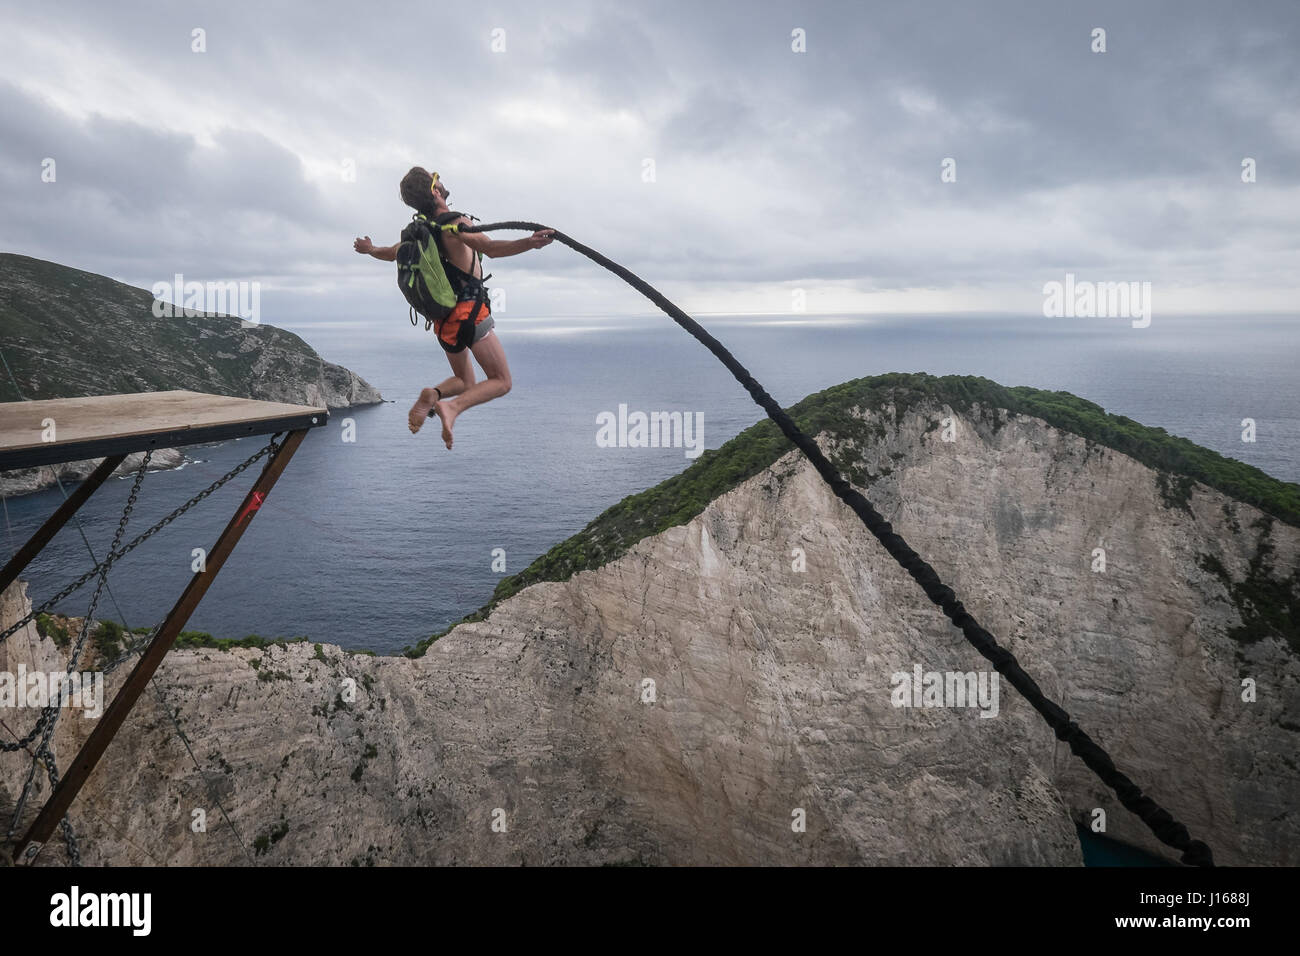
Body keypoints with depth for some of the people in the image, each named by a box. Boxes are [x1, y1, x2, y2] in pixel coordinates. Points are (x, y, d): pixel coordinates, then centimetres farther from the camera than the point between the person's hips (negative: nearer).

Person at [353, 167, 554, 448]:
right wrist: (529, 243, -46)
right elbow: (490, 248, -32)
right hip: (470, 312, -7)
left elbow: (391, 253, 28)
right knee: (501, 382, -1)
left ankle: (433, 394, -8)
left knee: (465, 382, 23)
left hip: (442, 317, 7)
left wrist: (369, 249, 50)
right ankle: (452, 407, -24)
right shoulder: (455, 224, -14)